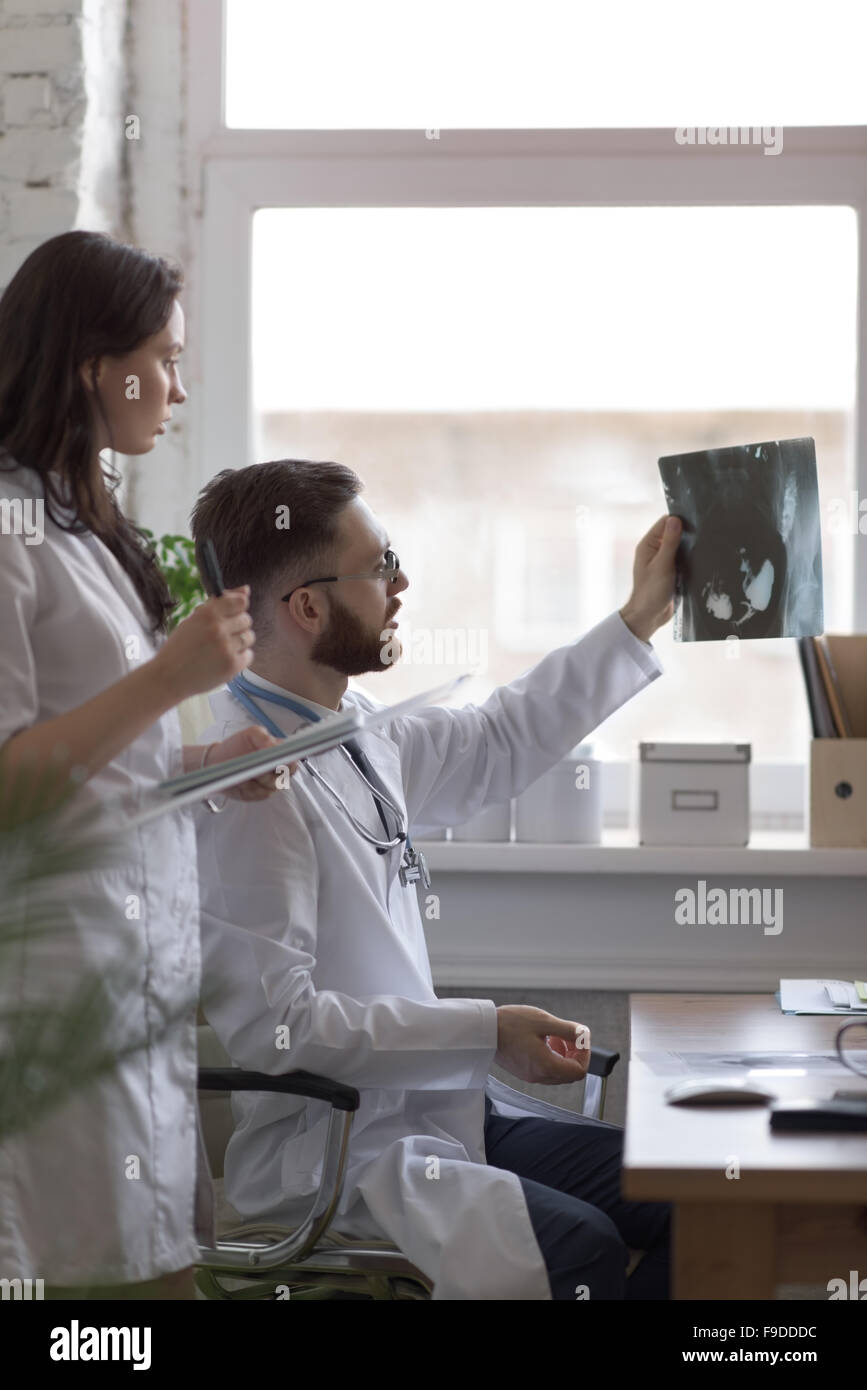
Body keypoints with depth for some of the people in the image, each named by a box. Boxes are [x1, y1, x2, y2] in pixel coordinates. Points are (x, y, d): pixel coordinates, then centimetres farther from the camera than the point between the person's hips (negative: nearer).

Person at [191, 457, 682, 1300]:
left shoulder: (349, 726, 7)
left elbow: (493, 745, 26)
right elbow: (276, 1025, -23)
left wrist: (640, 620, 25)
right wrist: (489, 1033, -18)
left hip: (434, 1108, 9)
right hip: (321, 1156, -9)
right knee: (582, 1245, -27)